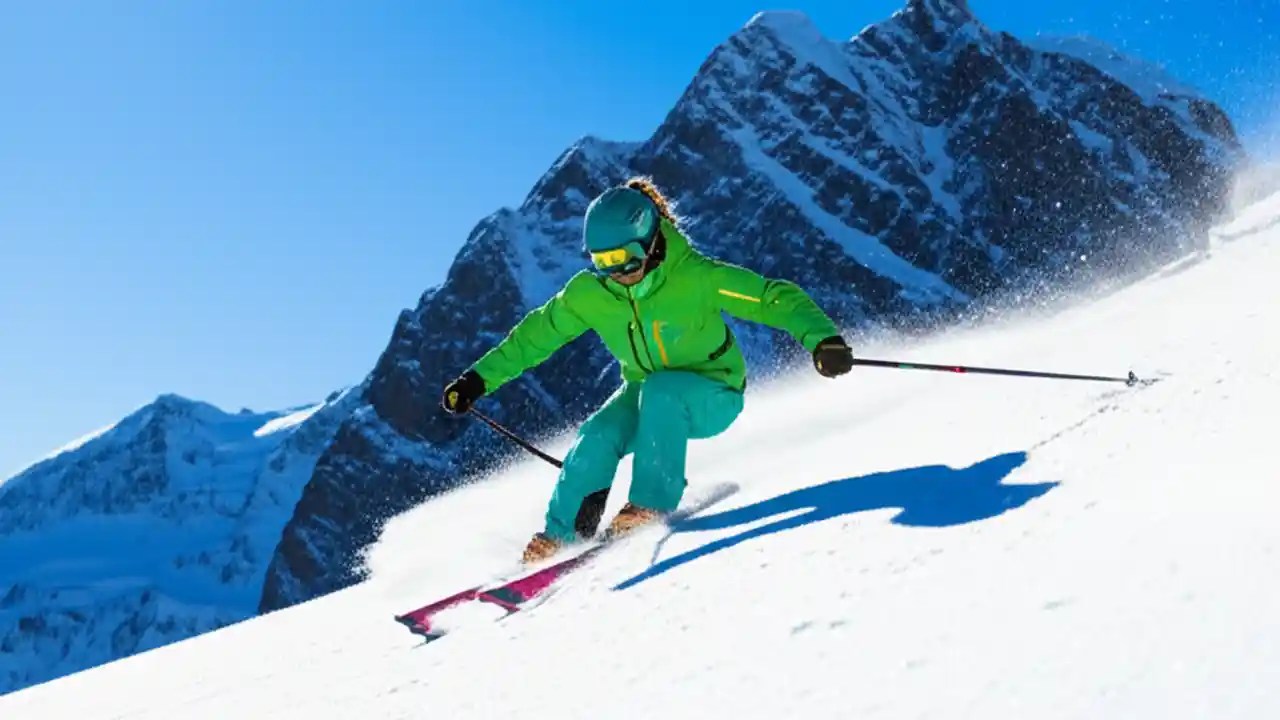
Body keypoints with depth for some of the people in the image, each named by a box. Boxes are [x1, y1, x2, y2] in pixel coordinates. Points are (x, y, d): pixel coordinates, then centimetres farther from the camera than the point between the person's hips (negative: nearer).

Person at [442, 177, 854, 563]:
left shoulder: (696, 277, -26)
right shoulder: (588, 293, -13)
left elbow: (776, 297, -28)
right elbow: (537, 334, 0)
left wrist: (821, 338, -45)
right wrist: (479, 379, -2)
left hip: (713, 396, -3)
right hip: (647, 396, 4)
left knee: (659, 391, -35)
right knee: (598, 436, -25)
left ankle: (652, 504, -24)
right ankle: (561, 531, -7)